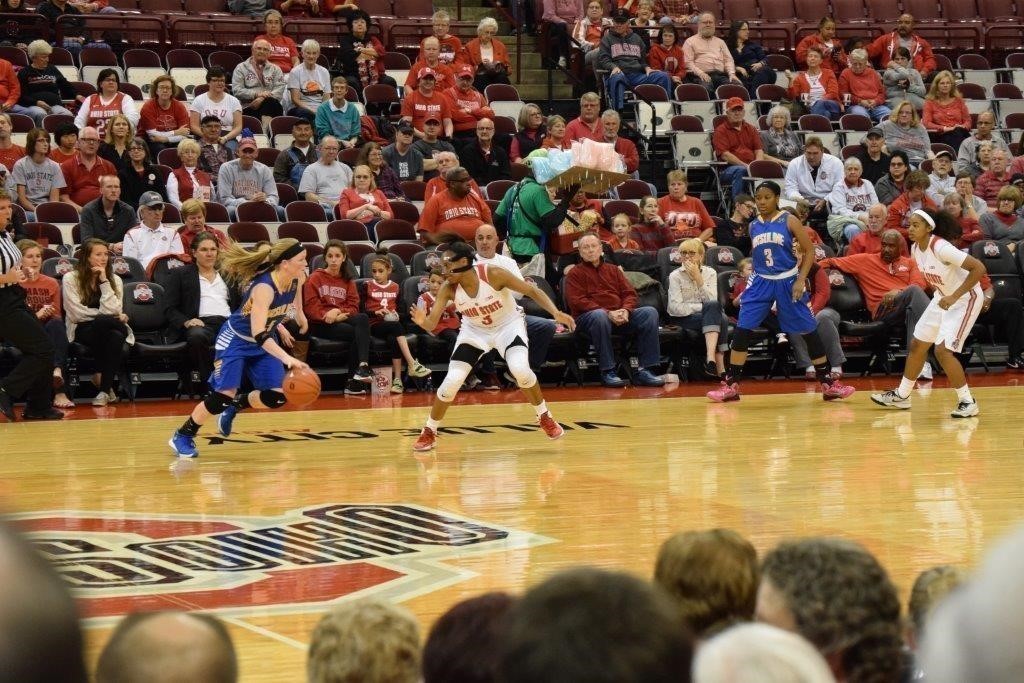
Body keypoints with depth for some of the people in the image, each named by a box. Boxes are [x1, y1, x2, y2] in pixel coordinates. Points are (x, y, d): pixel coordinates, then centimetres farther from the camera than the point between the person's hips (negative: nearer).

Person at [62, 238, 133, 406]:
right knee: (103, 321, -37)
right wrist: (110, 316, -6)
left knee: (116, 336, -36)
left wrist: (104, 281, -10)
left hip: (110, 330, 3)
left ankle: (105, 390, -24)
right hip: (83, 332, -3)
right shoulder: (71, 279, 1)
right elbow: (77, 314, -8)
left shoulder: (115, 280, 8)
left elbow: (113, 310, -8)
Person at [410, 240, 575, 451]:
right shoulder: (448, 289, -22)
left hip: (508, 325, -2)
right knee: (451, 382, -8)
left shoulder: (494, 274, -29)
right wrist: (422, 322, -49)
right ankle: (428, 433, 12)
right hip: (475, 330, 3)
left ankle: (545, 418, -1)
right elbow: (431, 324, -25)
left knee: (521, 370, -27)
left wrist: (556, 313, -32)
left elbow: (531, 291, -20)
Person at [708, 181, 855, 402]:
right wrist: (753, 280, 13)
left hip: (787, 282, -3)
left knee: (809, 330, 2)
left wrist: (801, 280, -12)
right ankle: (731, 385, 0)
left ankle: (828, 383, 12)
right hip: (761, 282, 3)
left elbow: (810, 251, -5)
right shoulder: (753, 226, 6)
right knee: (741, 330, -7)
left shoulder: (789, 221, -6)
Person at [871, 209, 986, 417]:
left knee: (943, 350, -17)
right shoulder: (916, 248, -3)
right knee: (918, 344, 13)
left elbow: (979, 268, -31)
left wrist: (954, 296, -32)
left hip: (965, 299, -9)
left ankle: (967, 402, -4)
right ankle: (902, 395, 29)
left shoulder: (941, 248, -29)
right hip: (942, 298, 9)